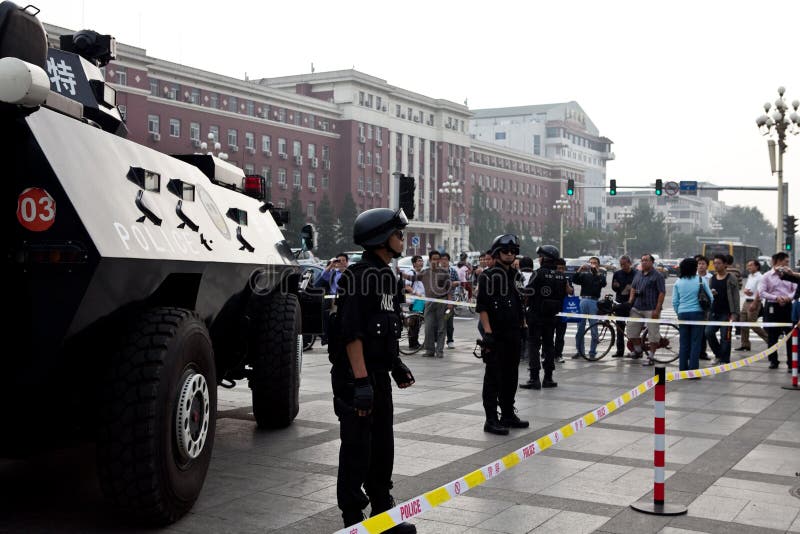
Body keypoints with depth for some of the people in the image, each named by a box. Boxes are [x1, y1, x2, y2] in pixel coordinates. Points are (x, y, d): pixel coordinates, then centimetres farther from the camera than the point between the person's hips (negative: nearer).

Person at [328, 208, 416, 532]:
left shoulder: (387, 277, 13)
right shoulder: (359, 277, -17)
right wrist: (361, 381, -26)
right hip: (356, 376, -10)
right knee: (357, 450, 0)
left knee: (383, 447, 17)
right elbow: (351, 334, -23)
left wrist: (396, 365, 19)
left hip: (380, 374, 10)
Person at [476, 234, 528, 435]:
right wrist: (487, 332, -19)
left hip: (513, 335, 8)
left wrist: (524, 327, 18)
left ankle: (508, 414, 26)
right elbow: (482, 307, -13)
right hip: (496, 336, -7)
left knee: (511, 377, 14)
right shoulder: (488, 276, -8)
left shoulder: (516, 276, 15)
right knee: (493, 378, -4)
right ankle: (491, 420, 0)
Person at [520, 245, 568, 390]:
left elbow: (528, 293, -15)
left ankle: (534, 378, -5)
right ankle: (548, 378, 16)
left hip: (536, 315, -6)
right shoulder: (561, 276, 4)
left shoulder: (539, 273, -14)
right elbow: (564, 295, 10)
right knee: (548, 344, 13)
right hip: (552, 317, 6)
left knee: (533, 345, -1)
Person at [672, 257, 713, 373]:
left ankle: (683, 370, 11)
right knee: (695, 343, 0)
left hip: (683, 314, 2)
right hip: (697, 313, -2)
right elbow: (710, 297, 2)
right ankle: (693, 370, -2)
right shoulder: (701, 280, -3)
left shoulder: (678, 282, 2)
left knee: (684, 343, 8)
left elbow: (674, 302, 4)